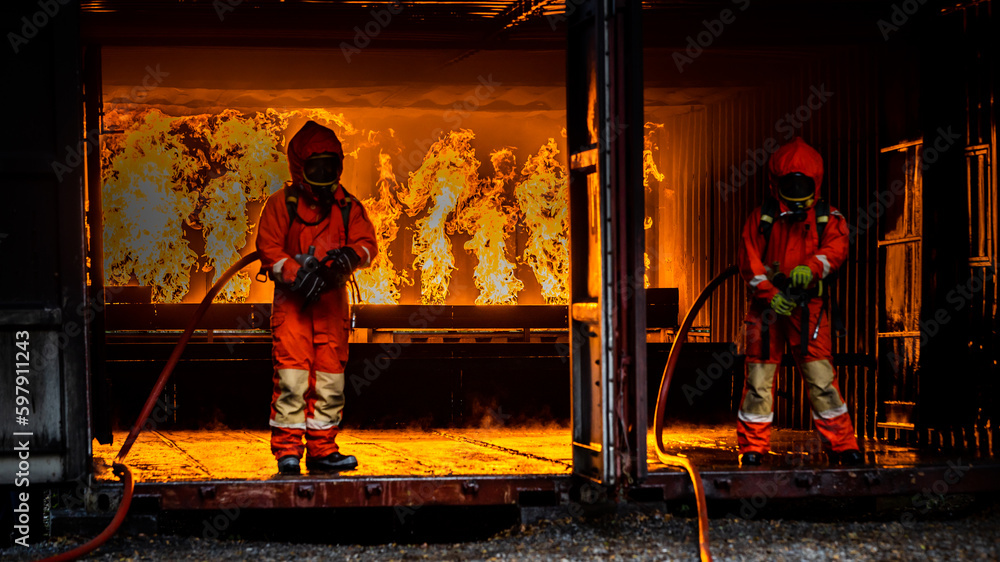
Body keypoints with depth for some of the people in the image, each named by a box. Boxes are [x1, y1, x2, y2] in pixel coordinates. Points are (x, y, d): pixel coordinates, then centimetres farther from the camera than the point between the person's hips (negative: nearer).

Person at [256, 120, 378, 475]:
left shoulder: (348, 207, 8)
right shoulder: (282, 204, -1)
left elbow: (367, 242, 5)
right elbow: (269, 249, -4)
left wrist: (351, 255, -18)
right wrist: (296, 273, -18)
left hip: (331, 300, 4)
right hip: (292, 299, -4)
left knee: (331, 377, 4)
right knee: (291, 375, -10)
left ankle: (322, 449, 11)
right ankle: (288, 450, -6)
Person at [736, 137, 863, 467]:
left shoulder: (827, 218, 8)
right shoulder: (761, 218, 6)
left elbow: (836, 248, -9)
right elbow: (749, 262, 1)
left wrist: (811, 267, -29)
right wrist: (770, 294, -13)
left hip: (808, 307, 0)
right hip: (767, 306, 0)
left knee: (821, 378, -3)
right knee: (759, 377, -1)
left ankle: (843, 447, 6)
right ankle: (752, 449, 8)